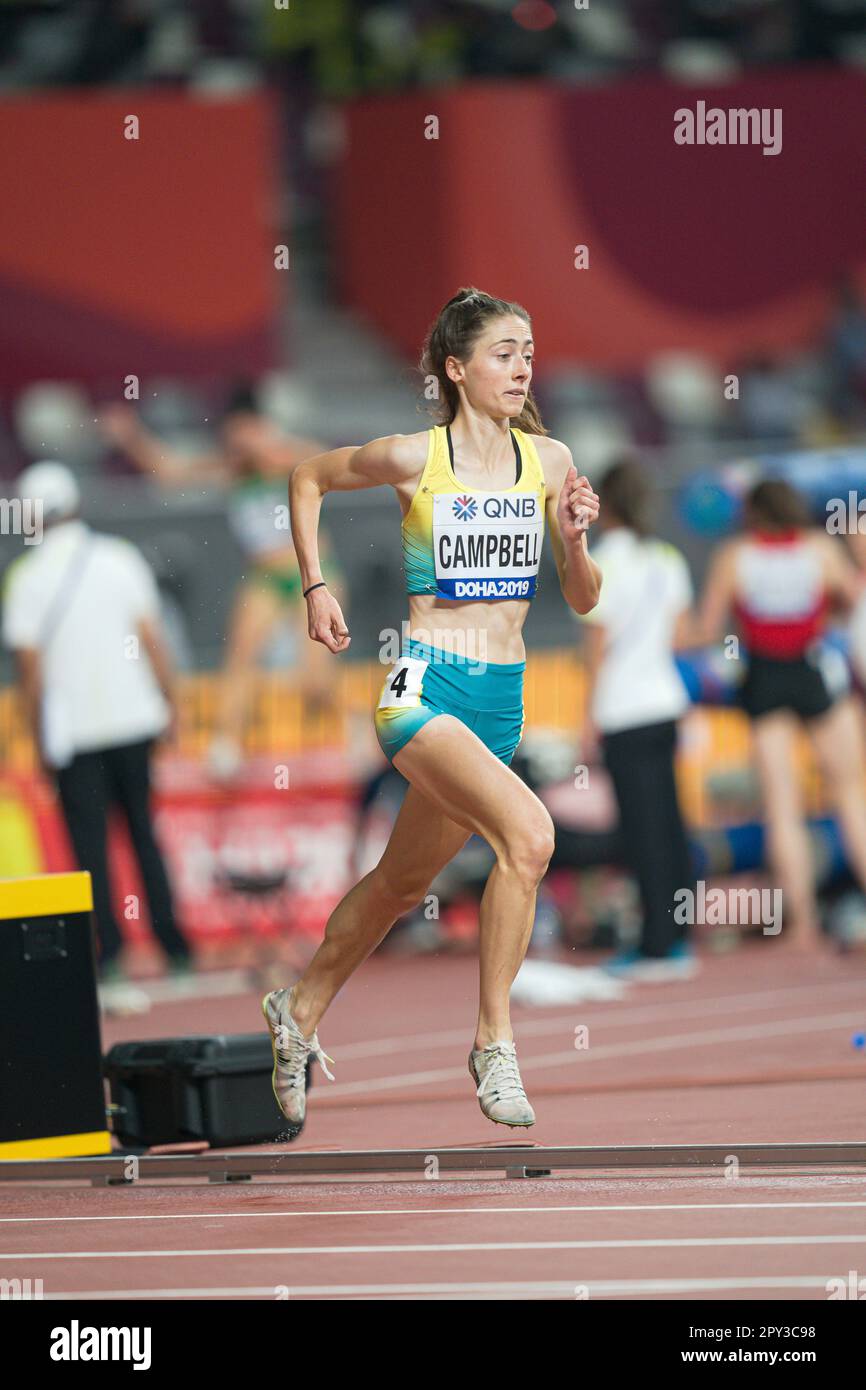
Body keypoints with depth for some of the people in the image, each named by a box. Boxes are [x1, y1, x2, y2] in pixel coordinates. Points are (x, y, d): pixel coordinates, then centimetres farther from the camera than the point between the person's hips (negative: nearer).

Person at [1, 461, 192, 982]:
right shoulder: (119, 558, 1)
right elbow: (151, 639, 0)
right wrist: (171, 705, 8)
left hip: (73, 730, -2)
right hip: (133, 718, 2)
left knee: (91, 841, 2)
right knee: (144, 831, 13)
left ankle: (109, 951, -6)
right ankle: (174, 945, 12)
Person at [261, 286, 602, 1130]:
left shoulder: (549, 461, 5)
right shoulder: (414, 458, -7)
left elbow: (583, 599, 10)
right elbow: (308, 478, 12)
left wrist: (574, 540, -10)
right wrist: (315, 588, 7)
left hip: (501, 697, 6)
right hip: (426, 684, -6)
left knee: (404, 879, 19)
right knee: (528, 833, -27)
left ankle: (303, 1011, 42)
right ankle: (493, 1042, -18)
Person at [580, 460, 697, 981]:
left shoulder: (602, 564, -11)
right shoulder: (669, 559, 8)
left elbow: (598, 644, -11)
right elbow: (681, 633, 12)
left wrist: (590, 713, -4)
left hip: (622, 710, -6)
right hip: (666, 701, 6)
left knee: (644, 827, -5)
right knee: (668, 821, 10)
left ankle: (657, 946, -5)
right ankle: (677, 939, 11)